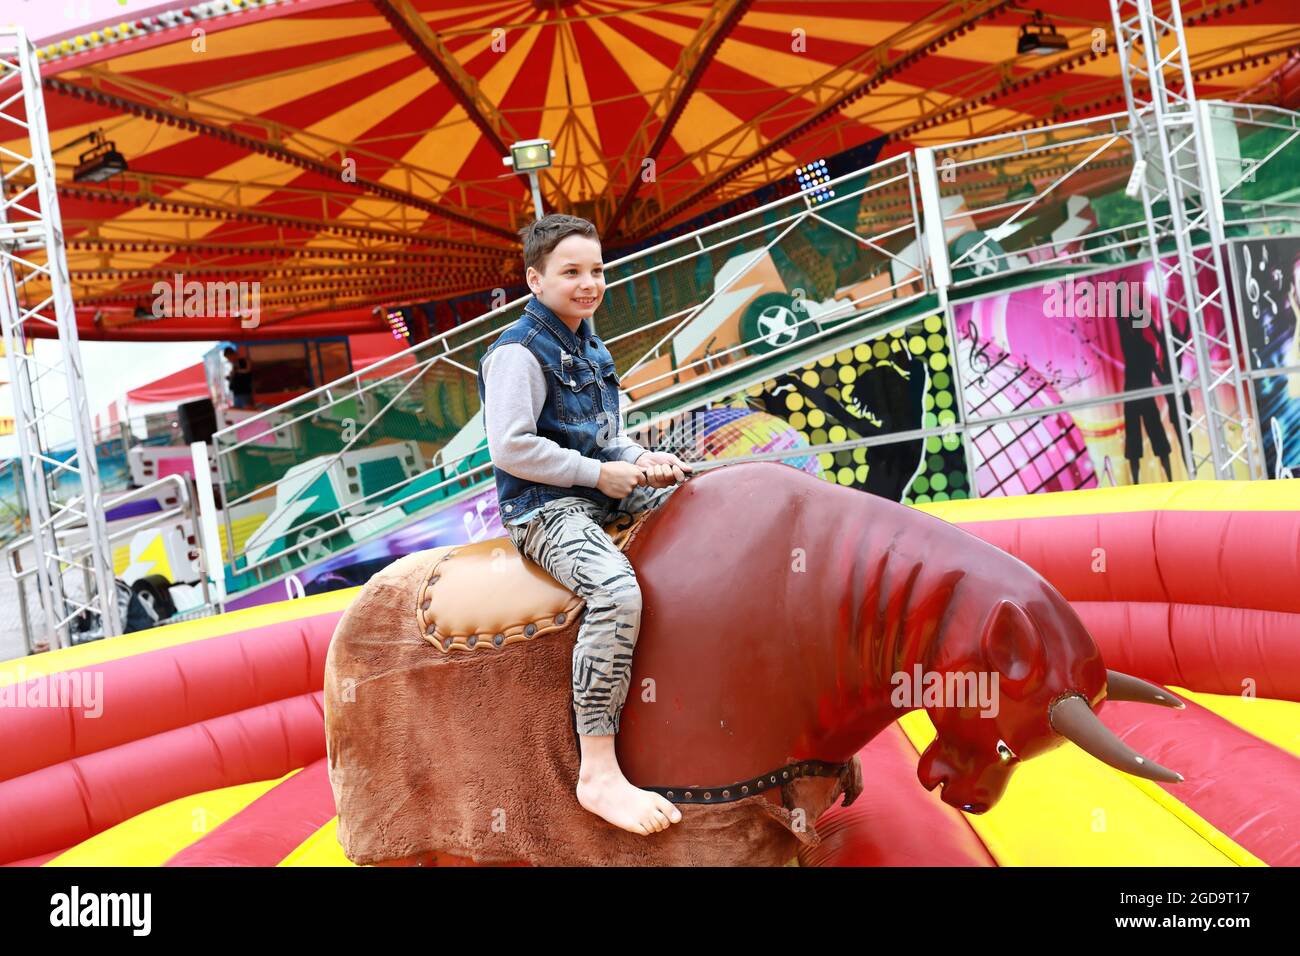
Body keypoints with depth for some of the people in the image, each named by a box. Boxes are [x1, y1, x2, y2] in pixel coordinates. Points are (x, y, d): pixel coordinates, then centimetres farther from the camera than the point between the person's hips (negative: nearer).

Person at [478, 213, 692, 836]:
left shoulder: (589, 348, 18)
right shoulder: (518, 352, -9)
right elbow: (510, 447, -18)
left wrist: (641, 460, 4)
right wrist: (598, 473, -14)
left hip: (604, 490, 9)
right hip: (545, 508, -9)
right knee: (617, 592, -35)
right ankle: (598, 773, -29)